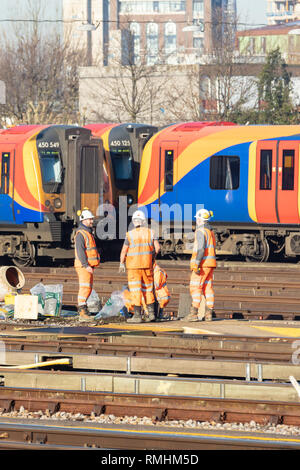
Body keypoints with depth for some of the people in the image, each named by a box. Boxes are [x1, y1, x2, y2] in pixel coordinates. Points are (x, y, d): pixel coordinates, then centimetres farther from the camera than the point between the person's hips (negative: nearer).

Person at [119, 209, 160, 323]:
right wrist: (153, 257, 16)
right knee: (148, 289, 15)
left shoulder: (130, 235, -9)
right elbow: (157, 247, -2)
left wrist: (122, 264, 8)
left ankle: (137, 315, -4)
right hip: (147, 265, 4)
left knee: (135, 290, -1)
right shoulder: (150, 233, 0)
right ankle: (151, 313, 14)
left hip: (133, 267, -4)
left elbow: (124, 251, -6)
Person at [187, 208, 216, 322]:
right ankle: (209, 313, 2)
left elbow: (201, 249, -21)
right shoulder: (210, 231, 18)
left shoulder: (200, 231, -12)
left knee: (195, 287, -8)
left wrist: (196, 265, -23)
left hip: (202, 264, -9)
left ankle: (194, 313, -14)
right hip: (210, 263, 9)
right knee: (207, 288, 7)